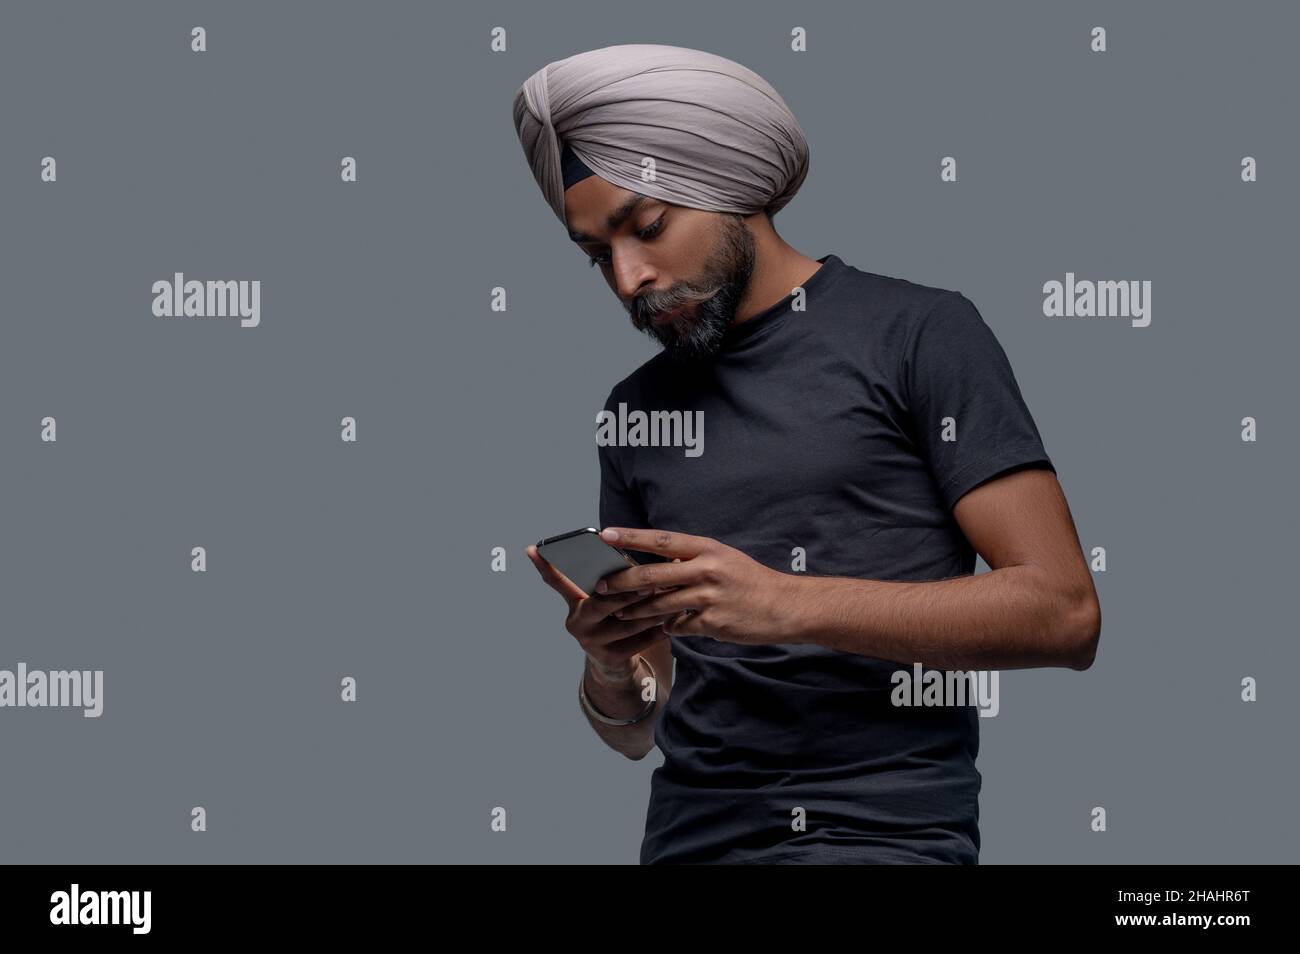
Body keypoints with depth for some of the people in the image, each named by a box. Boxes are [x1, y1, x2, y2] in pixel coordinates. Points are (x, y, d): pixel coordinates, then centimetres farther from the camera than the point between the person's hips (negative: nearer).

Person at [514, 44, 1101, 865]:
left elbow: (1064, 612, -8)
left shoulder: (918, 333, 1)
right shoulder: (634, 410, 15)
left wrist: (786, 604, -16)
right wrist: (613, 668, -6)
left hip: (892, 834, -5)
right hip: (689, 840, 6)